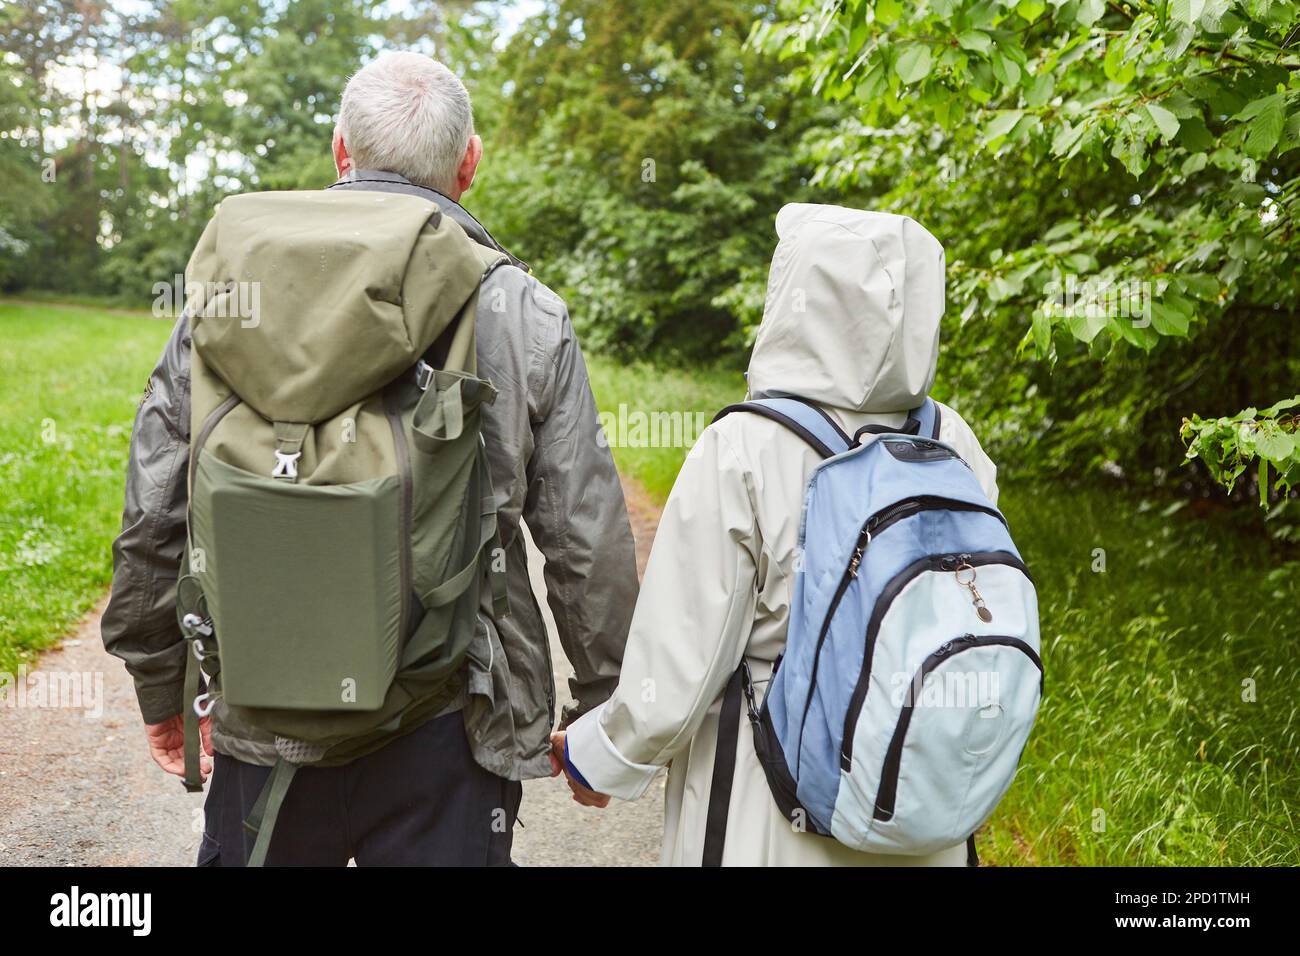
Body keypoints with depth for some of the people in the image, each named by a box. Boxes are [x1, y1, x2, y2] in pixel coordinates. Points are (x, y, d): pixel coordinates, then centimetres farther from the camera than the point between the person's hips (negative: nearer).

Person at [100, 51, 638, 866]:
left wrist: (160, 685, 16)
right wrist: (599, 715, 8)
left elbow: (153, 519, 1)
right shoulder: (530, 316, -6)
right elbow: (590, 548, -5)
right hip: (447, 732, -1)